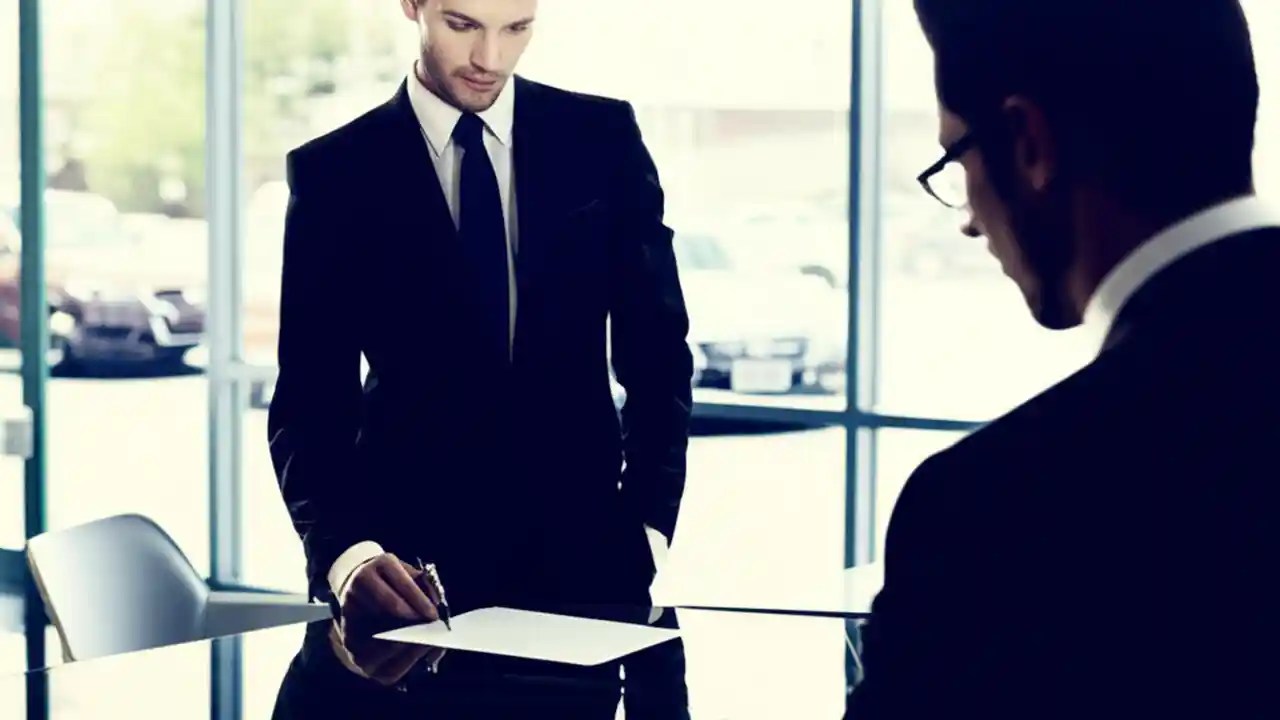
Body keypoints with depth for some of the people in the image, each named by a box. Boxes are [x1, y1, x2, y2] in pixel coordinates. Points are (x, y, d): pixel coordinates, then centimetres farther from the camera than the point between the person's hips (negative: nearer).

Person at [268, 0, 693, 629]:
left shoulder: (603, 140, 4)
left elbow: (655, 349, 6)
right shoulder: (335, 173, -2)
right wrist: (346, 552, -23)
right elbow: (311, 399, -6)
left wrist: (646, 529, -5)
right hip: (412, 567, -1)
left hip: (584, 553, 2)